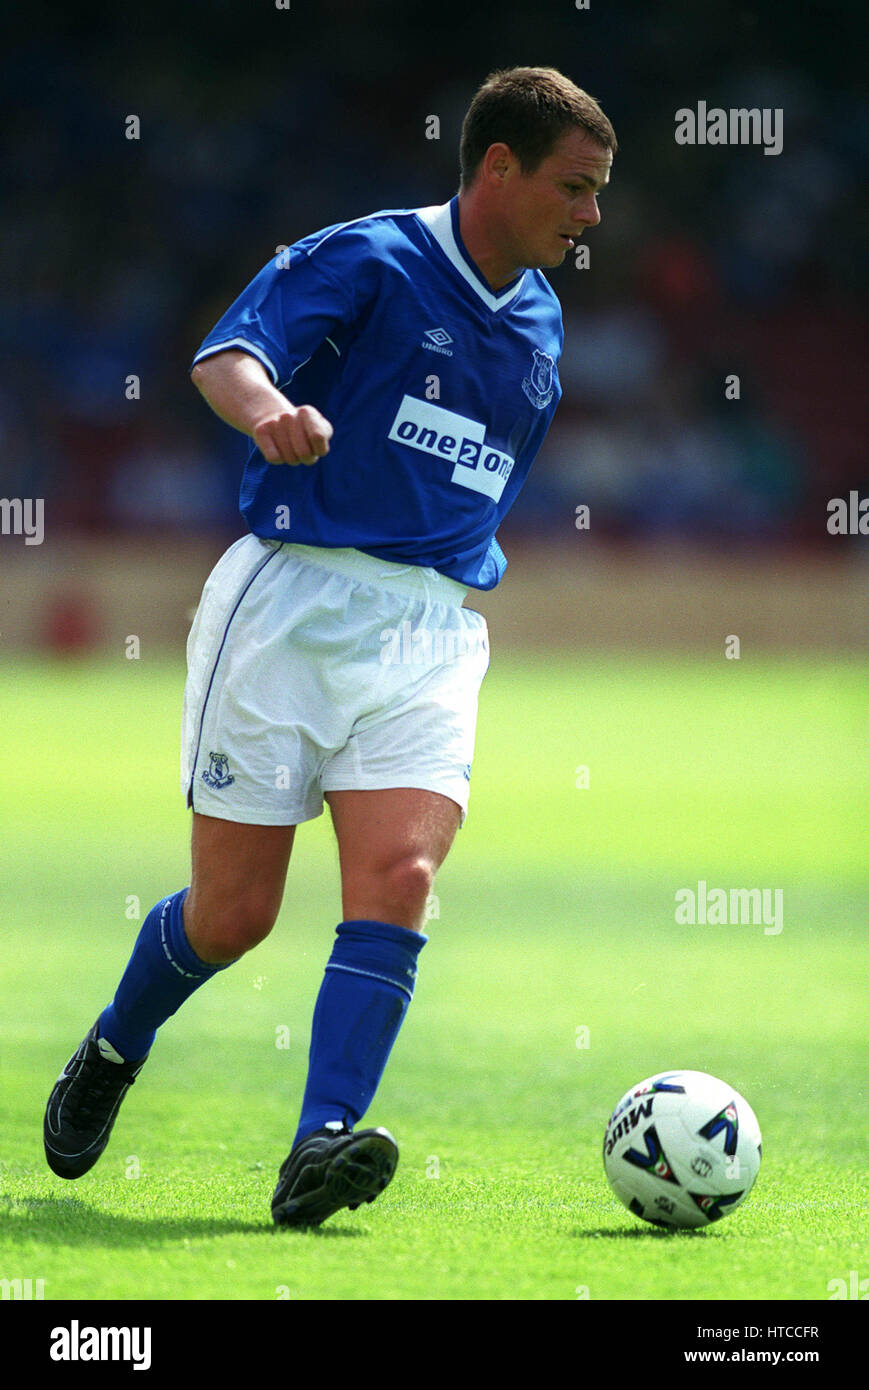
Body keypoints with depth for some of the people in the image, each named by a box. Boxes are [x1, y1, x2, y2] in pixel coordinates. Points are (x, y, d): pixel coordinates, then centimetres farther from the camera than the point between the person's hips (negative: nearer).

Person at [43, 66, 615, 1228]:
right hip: (293, 599, -5)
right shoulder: (367, 260, -6)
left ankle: (321, 1144, -25)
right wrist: (268, 408, -42)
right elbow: (227, 355, -21)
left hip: (434, 630, 5)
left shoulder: (540, 320, 15)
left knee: (399, 879, -18)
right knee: (233, 914, 1)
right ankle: (110, 1056, 31)